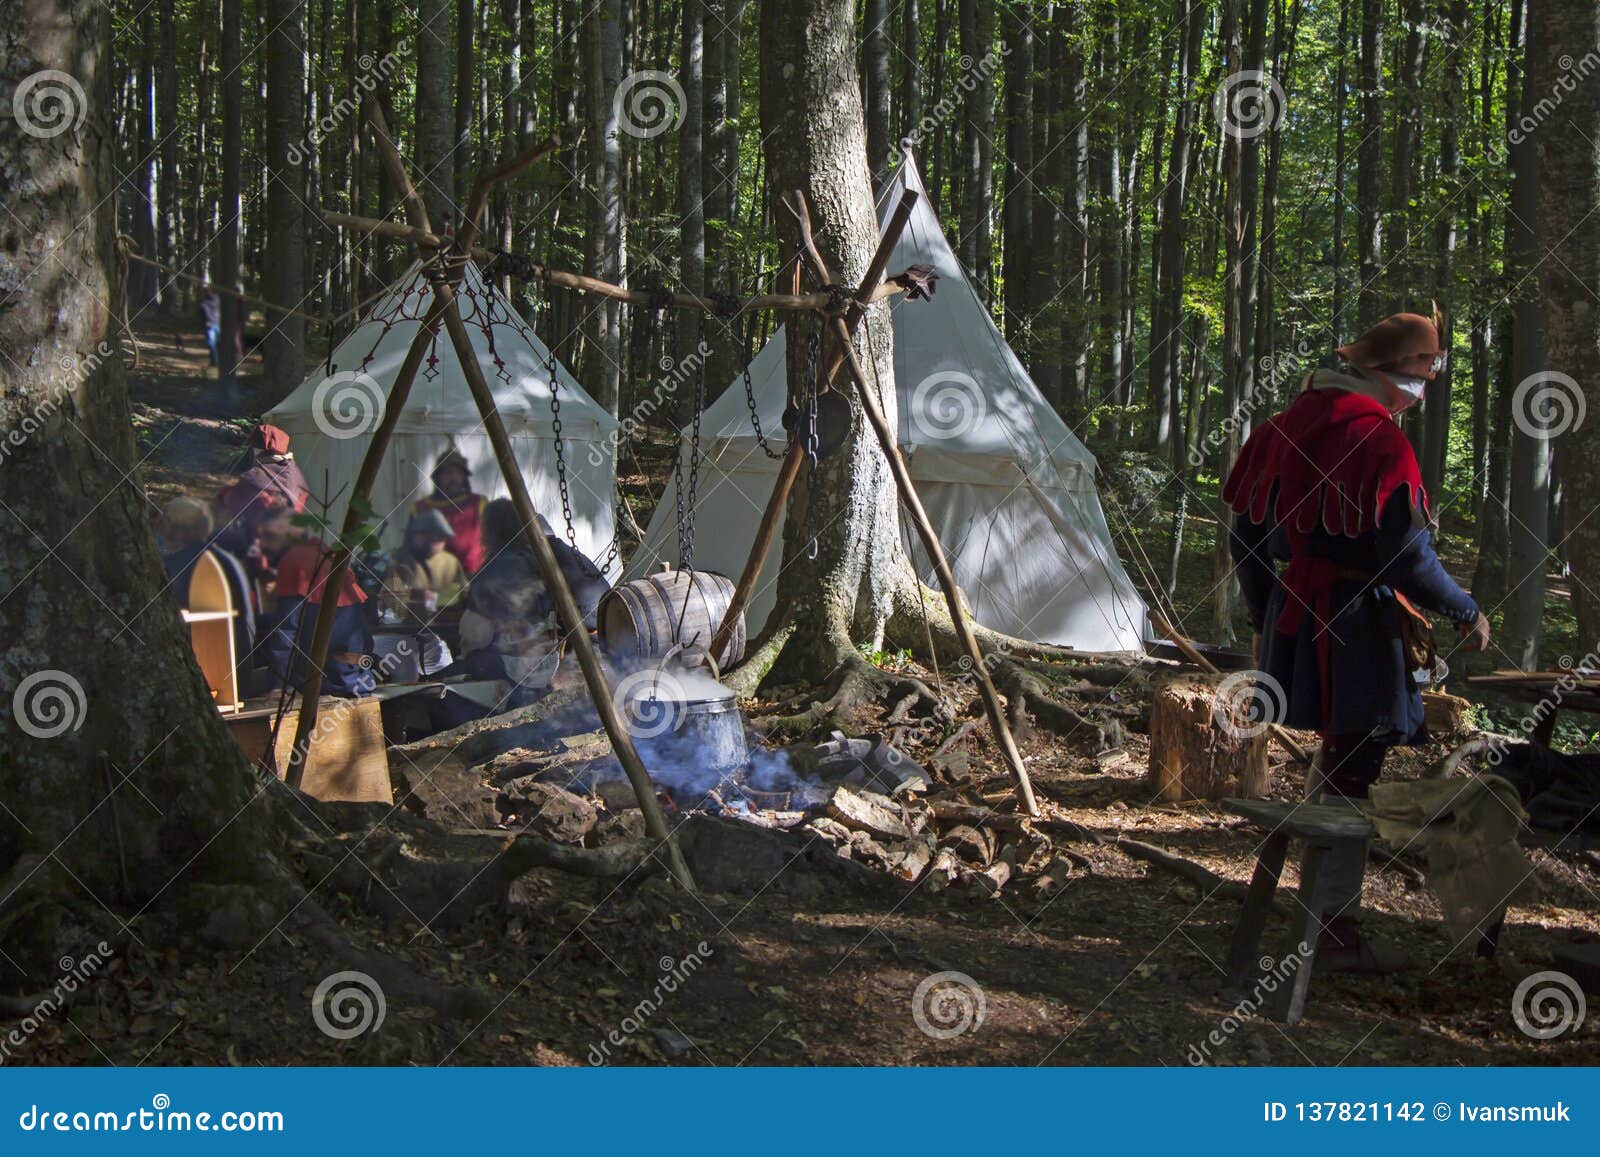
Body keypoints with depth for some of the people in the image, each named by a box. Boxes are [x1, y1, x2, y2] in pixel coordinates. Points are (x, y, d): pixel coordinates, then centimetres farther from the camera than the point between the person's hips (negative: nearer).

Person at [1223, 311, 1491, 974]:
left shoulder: (1285, 428, 8)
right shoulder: (1380, 441, -16)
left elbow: (1245, 538, 12)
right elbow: (1409, 558, -17)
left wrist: (1266, 621, 22)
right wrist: (1467, 614, -2)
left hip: (1293, 621, 8)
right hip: (1359, 632, -8)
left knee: (1339, 752, 22)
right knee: (1352, 771, -1)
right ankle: (1337, 934, 4)